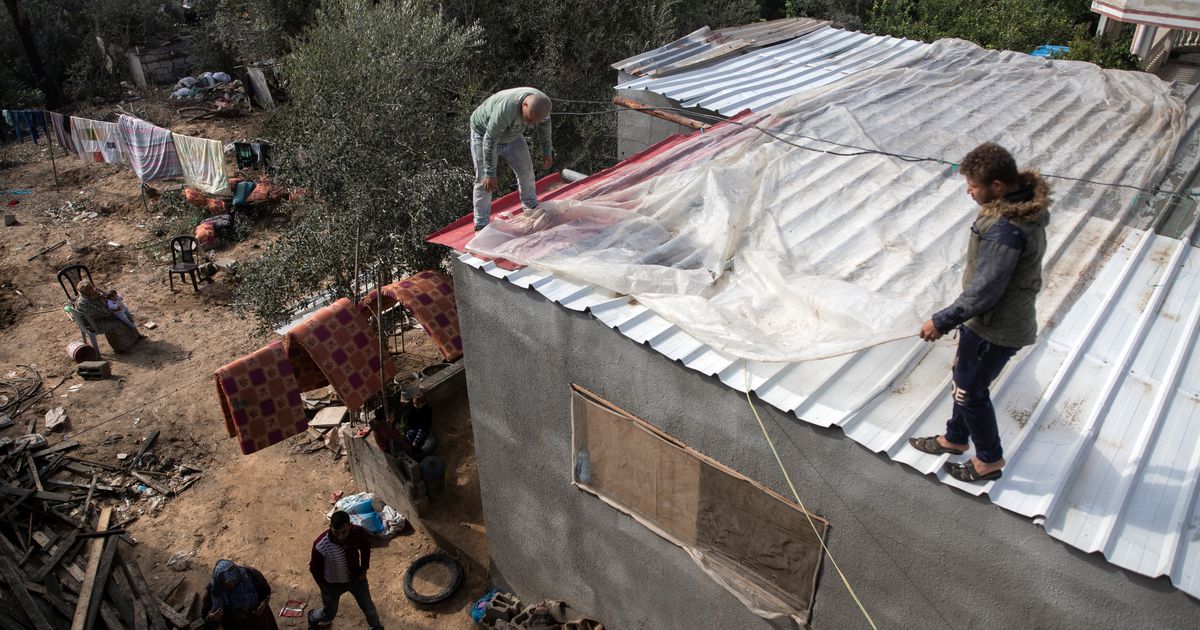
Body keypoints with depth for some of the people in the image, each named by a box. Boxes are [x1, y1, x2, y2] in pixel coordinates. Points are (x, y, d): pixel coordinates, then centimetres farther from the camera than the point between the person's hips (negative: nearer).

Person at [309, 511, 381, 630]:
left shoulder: (358, 532, -29)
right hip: (332, 584, -2)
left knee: (368, 606, 23)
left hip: (356, 577, 2)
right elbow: (314, 569, -16)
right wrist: (324, 587, -7)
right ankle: (313, 618, 59)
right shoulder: (320, 546, -37)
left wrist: (364, 569, -1)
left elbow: (366, 547, -4)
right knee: (329, 614, 23)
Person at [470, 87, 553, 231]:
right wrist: (490, 173, -30)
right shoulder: (505, 109, -45)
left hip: (511, 135, 6)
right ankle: (481, 224, -1)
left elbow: (545, 124, -1)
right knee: (484, 180, -9)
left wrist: (547, 151, 7)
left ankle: (531, 207, 32)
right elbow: (490, 140, -35)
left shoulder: (541, 102, -25)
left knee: (526, 170, 10)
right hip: (484, 132, -6)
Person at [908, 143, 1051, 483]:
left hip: (994, 329, -10)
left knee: (970, 391, 10)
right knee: (964, 381, 24)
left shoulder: (1005, 230, -33)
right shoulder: (1022, 206, -1)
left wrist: (942, 321, -17)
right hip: (992, 319, 10)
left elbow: (984, 292, -28)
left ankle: (989, 460, 30)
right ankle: (955, 439, 45)